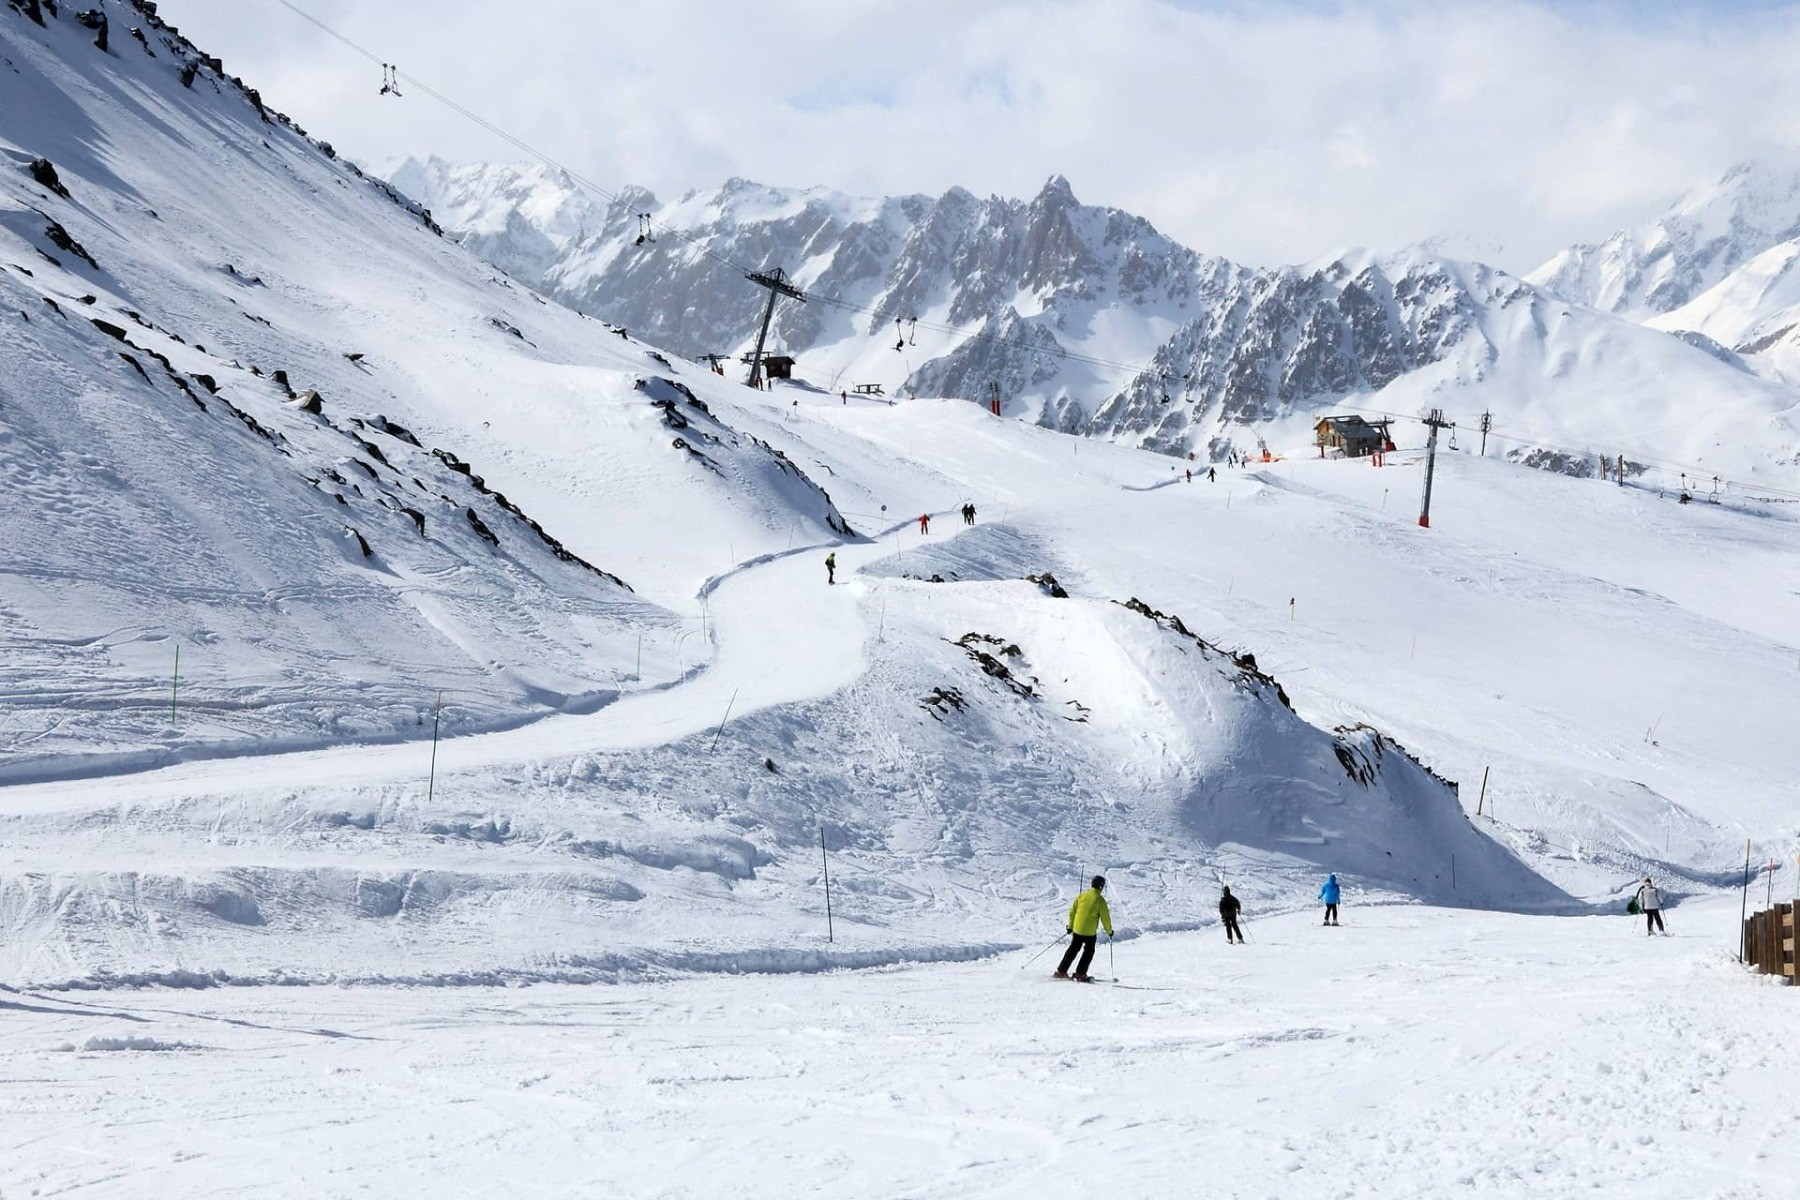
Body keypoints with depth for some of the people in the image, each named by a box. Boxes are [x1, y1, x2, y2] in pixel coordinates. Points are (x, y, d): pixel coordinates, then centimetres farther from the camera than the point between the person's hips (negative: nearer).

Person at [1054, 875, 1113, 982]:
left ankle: (1061, 971, 18)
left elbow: (1072, 912, 10)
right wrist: (1109, 931, 8)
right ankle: (1080, 974, 9)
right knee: (1089, 951, 13)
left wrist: (1070, 926, 22)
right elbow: (1105, 917, -7)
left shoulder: (1082, 896, 4)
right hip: (1090, 931, -5)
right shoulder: (1100, 900, -11)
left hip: (1077, 929, 5)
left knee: (1073, 949, 18)